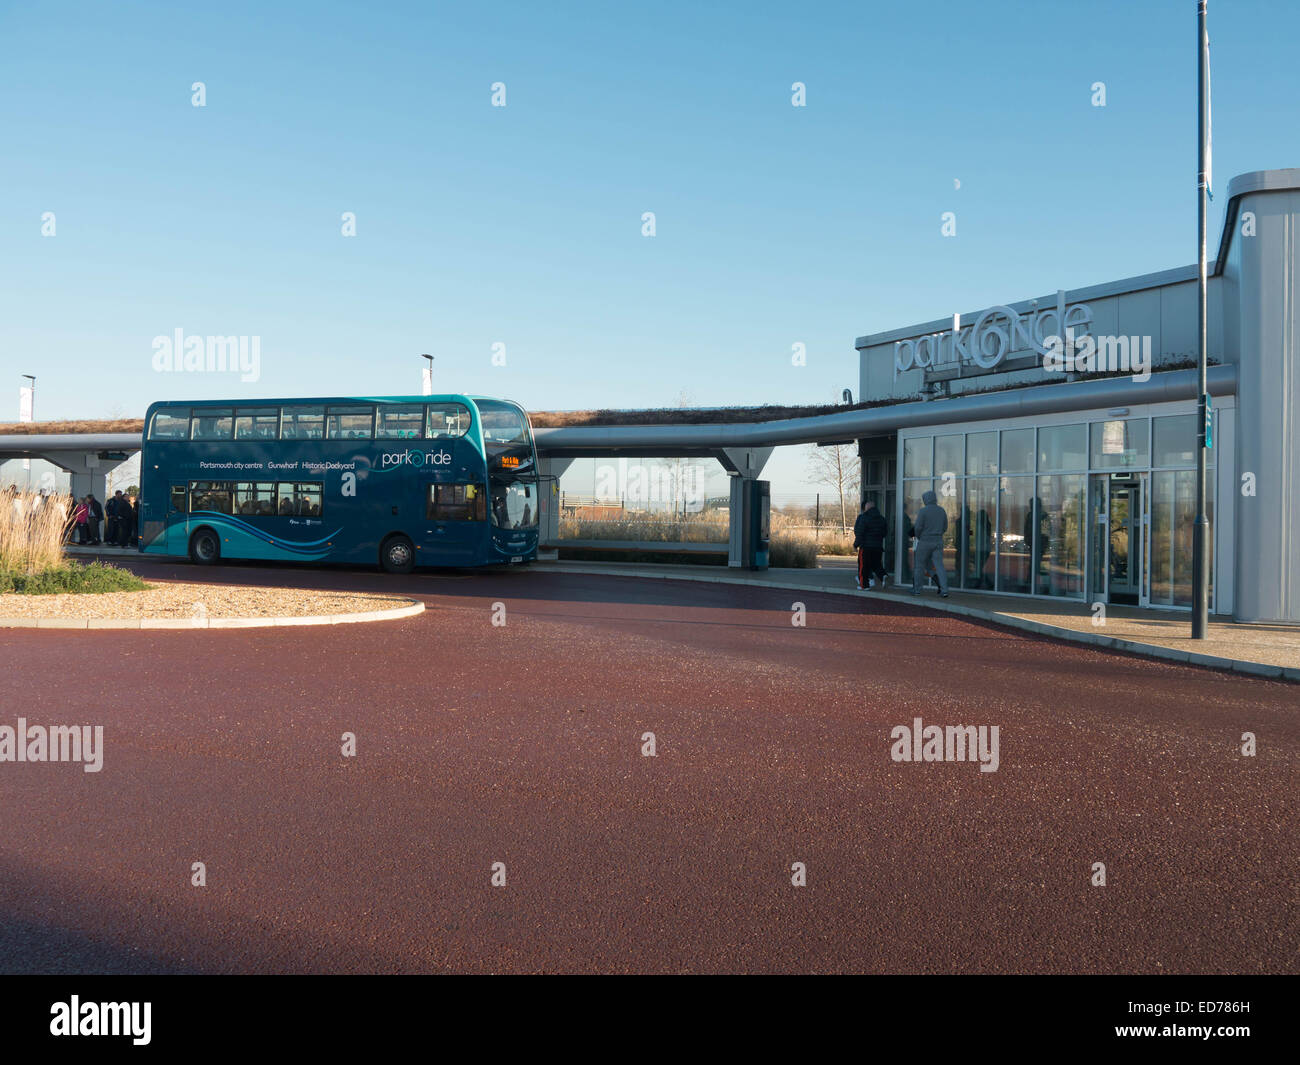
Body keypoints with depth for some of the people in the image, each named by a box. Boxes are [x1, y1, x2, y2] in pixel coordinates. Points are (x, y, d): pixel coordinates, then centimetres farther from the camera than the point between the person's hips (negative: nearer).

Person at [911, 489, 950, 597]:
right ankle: (944, 590, -10)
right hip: (938, 542, 4)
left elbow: (918, 527, -13)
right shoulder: (942, 510, 6)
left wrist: (918, 537, 5)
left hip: (925, 541, -4)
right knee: (939, 565, 1)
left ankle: (917, 589, 15)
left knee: (919, 565, 8)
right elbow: (945, 528, 11)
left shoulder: (923, 511, -11)